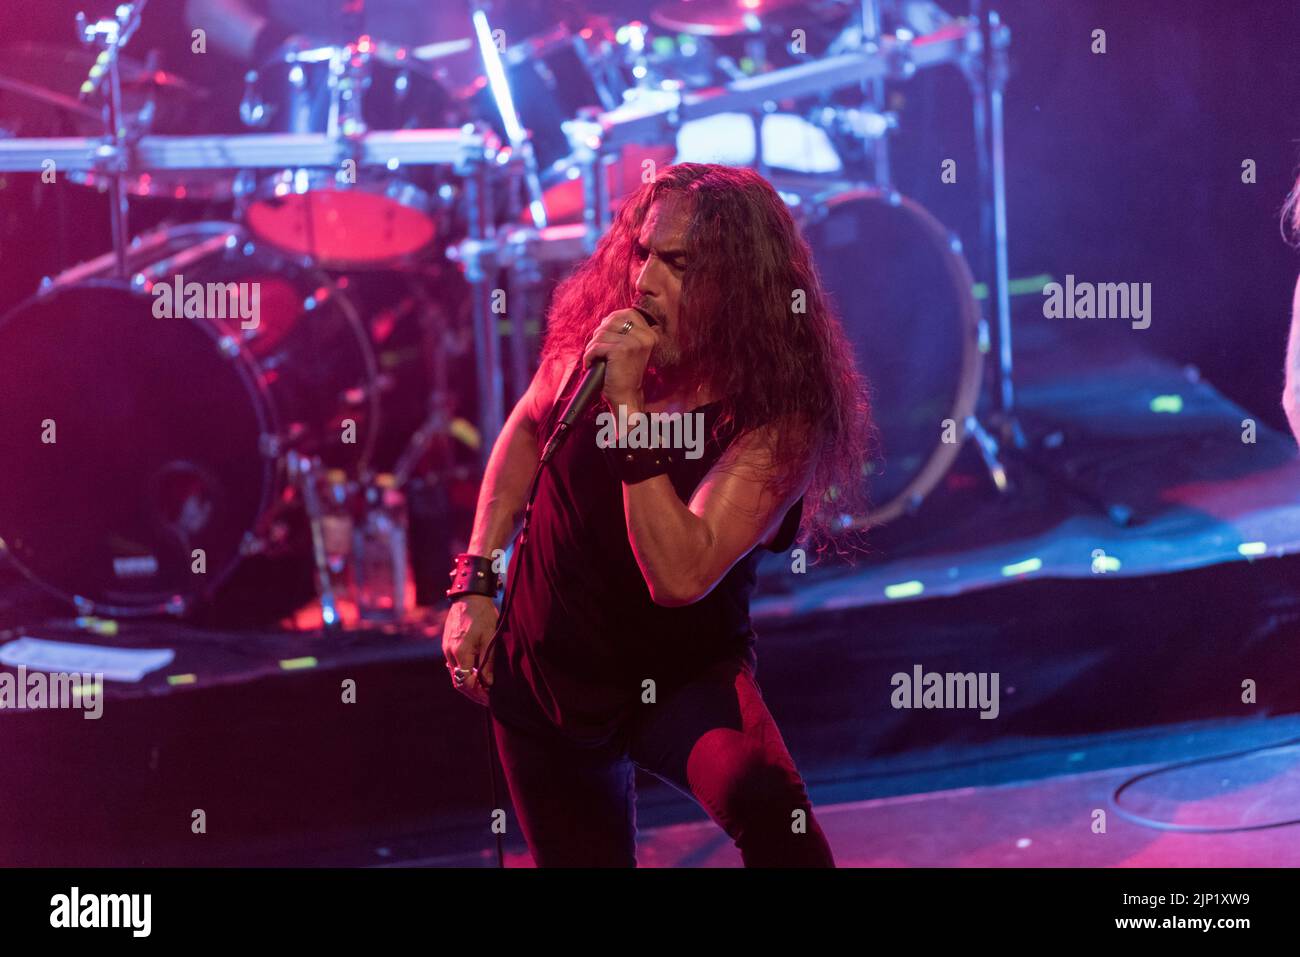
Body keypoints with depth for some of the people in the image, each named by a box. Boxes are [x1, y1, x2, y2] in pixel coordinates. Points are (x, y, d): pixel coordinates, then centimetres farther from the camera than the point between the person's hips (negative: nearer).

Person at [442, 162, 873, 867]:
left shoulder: (777, 418, -22)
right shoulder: (595, 332, -10)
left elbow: (678, 577, -33)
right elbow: (527, 429, 11)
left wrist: (629, 405, -35)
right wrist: (475, 581, 7)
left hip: (685, 677, -4)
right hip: (543, 673, 4)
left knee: (759, 792, -35)